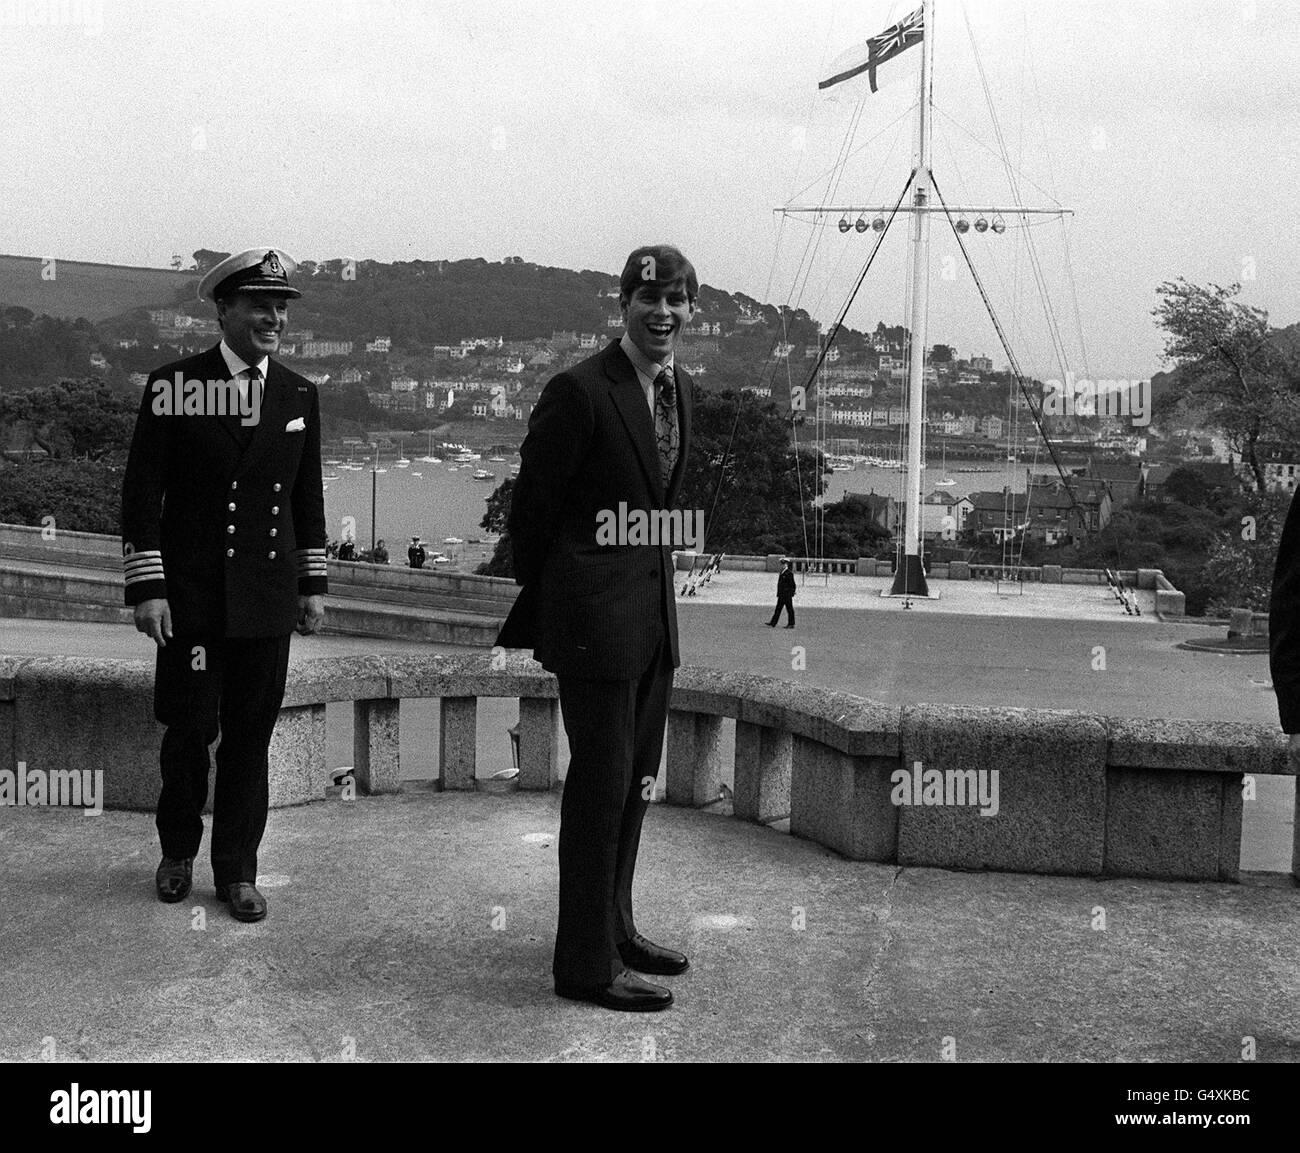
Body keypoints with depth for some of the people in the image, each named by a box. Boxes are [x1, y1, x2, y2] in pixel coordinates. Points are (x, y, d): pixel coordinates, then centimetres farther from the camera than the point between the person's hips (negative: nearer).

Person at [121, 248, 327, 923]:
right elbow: (142, 494, -4)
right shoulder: (173, 385, -4)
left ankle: (236, 871, 18)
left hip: (267, 595, 3)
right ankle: (178, 850, 28)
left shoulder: (299, 395, 8)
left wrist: (313, 583, 11)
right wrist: (146, 588, -10)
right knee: (189, 728, 4)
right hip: (190, 591, -3)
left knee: (251, 735, 6)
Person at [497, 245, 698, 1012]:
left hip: (655, 611, 8)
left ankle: (615, 928, 32)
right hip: (596, 615, -8)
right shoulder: (580, 392, -15)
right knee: (600, 784, -2)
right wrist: (540, 601, 1)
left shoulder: (681, 390, 9)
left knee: (637, 780, 17)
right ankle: (586, 962, 9)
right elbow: (532, 506, -8)